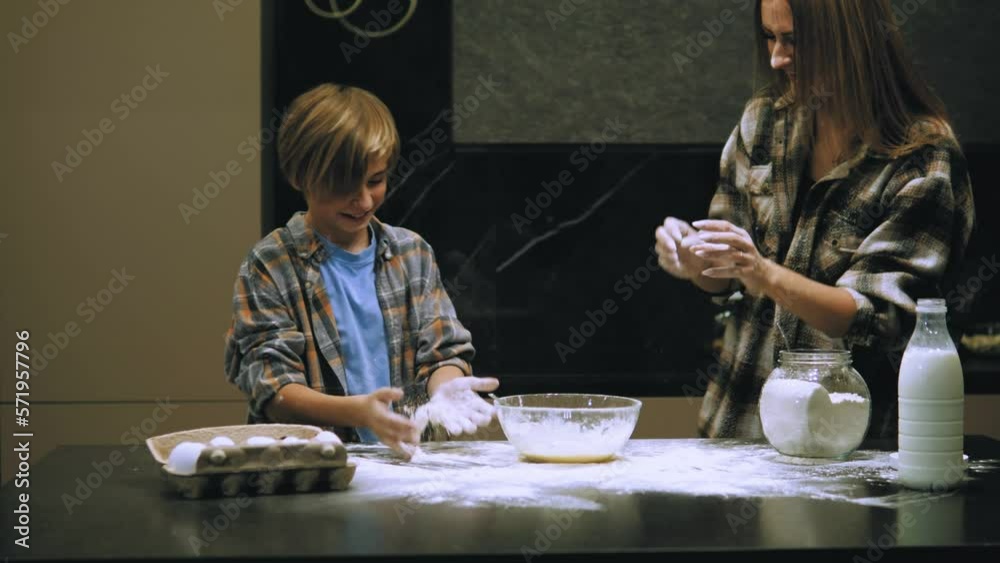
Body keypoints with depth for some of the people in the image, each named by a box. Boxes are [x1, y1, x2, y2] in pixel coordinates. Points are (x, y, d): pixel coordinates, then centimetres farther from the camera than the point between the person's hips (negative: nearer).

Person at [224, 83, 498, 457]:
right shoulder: (269, 267, 0)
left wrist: (444, 389, -14)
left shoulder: (412, 253, 15)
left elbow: (441, 352, 11)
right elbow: (272, 390, -7)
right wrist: (356, 411, -25)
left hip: (404, 454, 4)